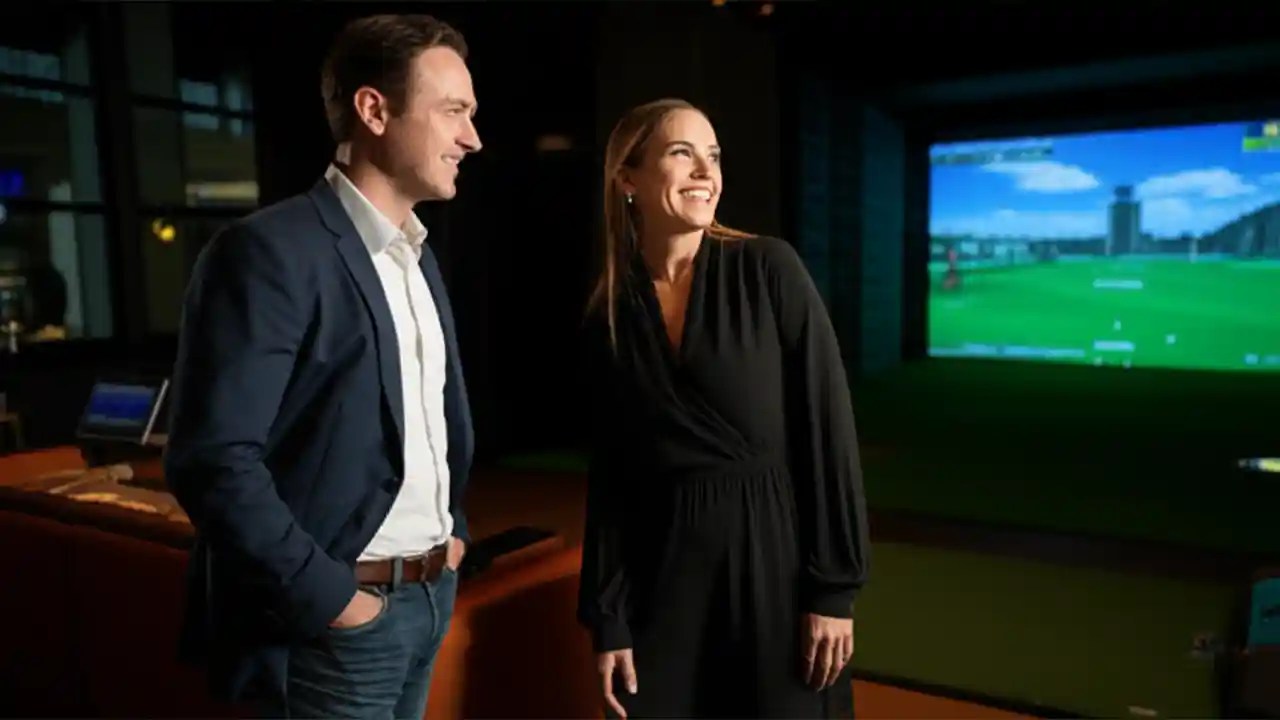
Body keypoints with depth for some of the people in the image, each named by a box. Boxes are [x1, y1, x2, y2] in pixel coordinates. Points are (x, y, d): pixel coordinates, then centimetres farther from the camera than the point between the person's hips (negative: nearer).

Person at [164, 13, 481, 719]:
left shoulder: (418, 257, 10)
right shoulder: (270, 251, -16)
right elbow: (213, 458, -21)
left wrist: (454, 526, 9)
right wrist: (326, 596, -18)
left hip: (431, 596, 8)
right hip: (338, 619, -8)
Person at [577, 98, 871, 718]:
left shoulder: (768, 269, -6)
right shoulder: (608, 318, 1)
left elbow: (829, 428, -8)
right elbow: (608, 477, 4)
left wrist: (834, 589, -10)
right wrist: (606, 621, 2)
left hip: (775, 561, -2)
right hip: (663, 580, 2)